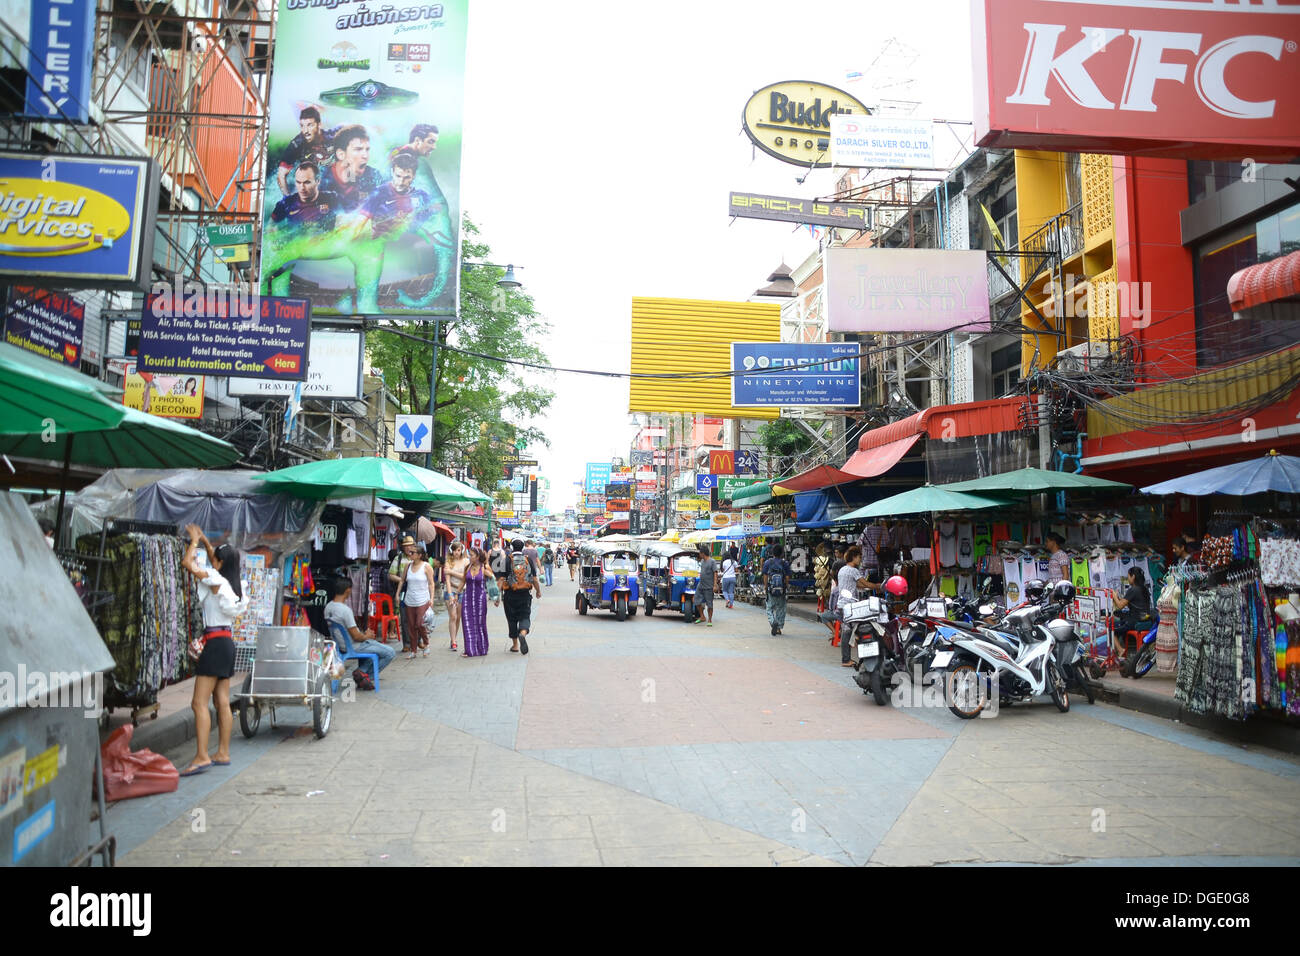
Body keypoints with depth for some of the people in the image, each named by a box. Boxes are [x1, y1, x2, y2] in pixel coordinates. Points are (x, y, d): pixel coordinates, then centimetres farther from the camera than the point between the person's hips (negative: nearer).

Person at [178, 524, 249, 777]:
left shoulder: (216, 579, -10)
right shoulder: (233, 583, 12)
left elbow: (187, 563, -8)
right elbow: (217, 561, 31)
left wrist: (195, 541, 6)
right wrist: (204, 540, 31)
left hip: (216, 642, -9)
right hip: (227, 642, 9)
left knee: (200, 703, -9)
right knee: (222, 702, 10)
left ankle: (201, 756, -13)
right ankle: (223, 753, 13)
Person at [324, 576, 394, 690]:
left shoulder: (328, 607, -1)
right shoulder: (345, 610, -27)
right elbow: (356, 637, -25)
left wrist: (364, 633, 9)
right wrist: (367, 636, -3)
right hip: (353, 647, -9)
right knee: (390, 653, -4)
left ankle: (362, 671, 17)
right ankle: (364, 675, 1)